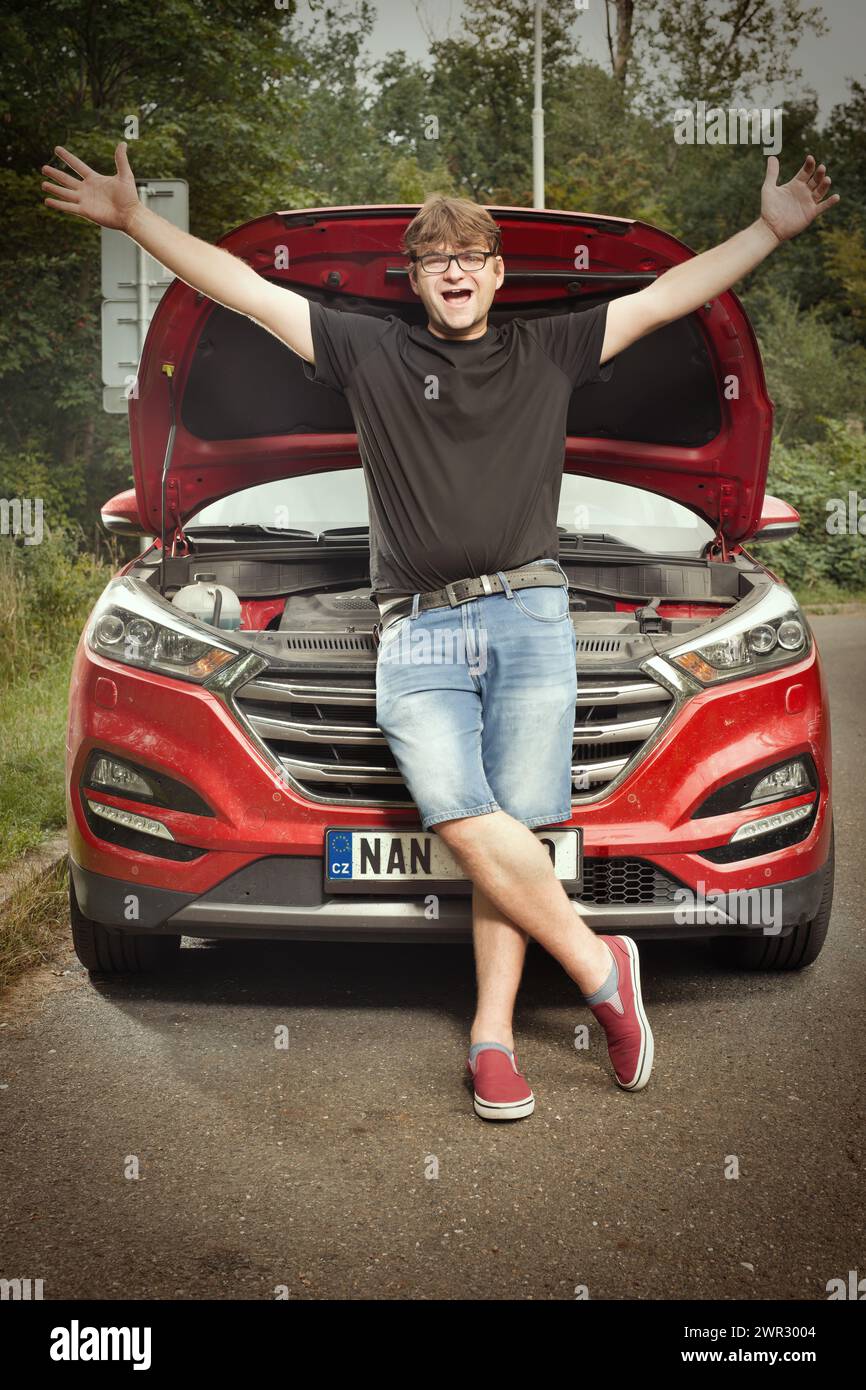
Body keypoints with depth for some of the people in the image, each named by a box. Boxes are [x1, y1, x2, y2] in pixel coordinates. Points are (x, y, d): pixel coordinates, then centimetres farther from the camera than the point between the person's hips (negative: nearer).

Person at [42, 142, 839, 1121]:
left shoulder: (549, 351, 17)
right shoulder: (371, 352, 15)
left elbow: (666, 298, 17)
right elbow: (249, 292, 12)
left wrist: (771, 230, 11)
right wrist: (134, 220, 7)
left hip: (530, 616, 1)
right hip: (418, 633, 0)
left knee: (511, 833, -7)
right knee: (469, 827, -18)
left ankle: (492, 1038, -2)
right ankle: (601, 968, -5)